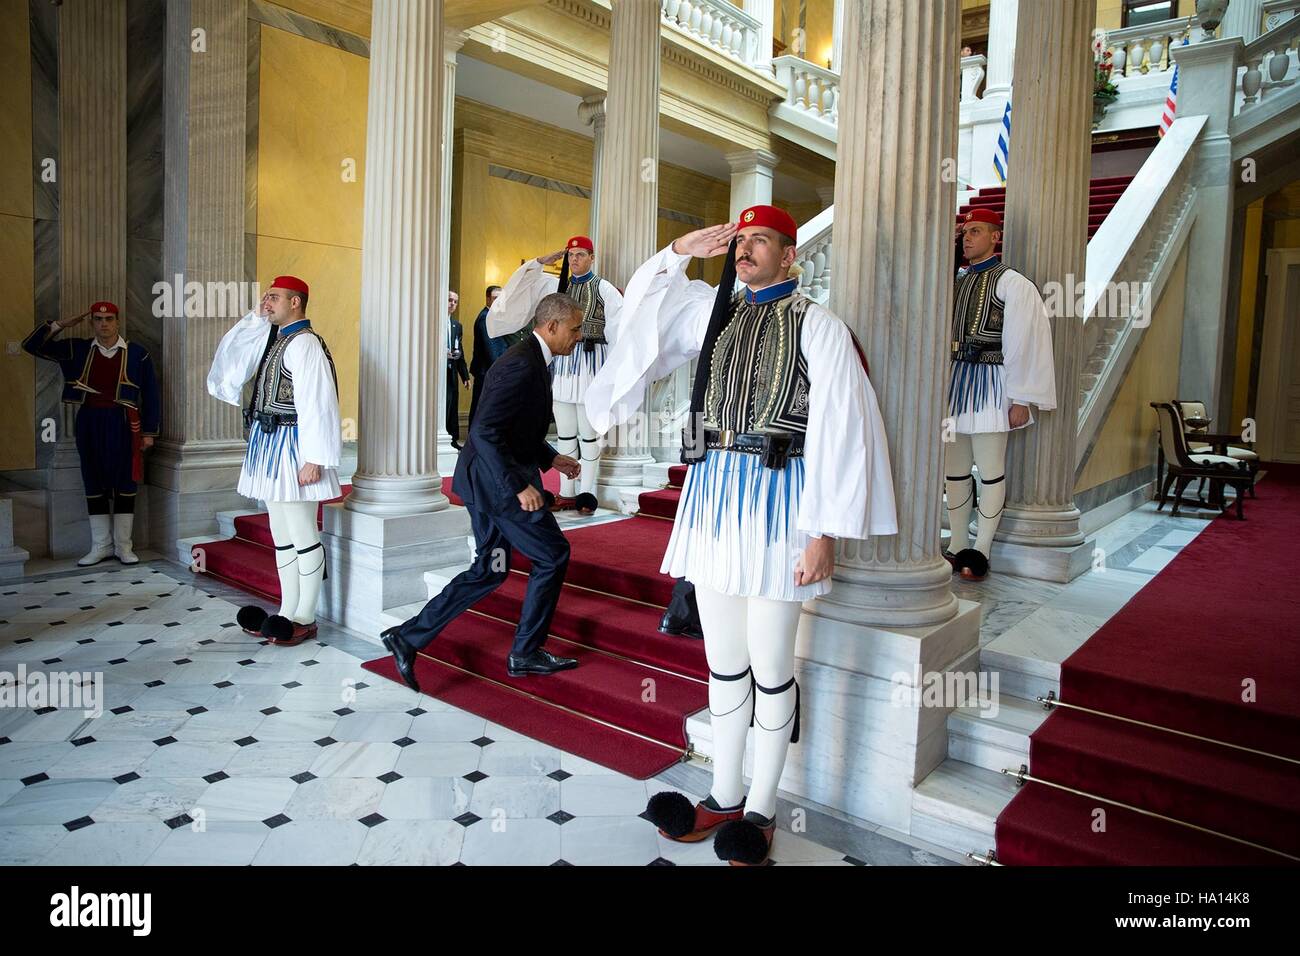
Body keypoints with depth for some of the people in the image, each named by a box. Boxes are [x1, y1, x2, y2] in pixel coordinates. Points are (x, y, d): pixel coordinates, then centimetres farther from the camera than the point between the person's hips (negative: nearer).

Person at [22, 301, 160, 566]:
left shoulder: (136, 354, 1)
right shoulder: (77, 350, 7)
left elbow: (150, 395, 2)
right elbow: (33, 345, 10)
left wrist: (149, 432, -1)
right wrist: (62, 324, 0)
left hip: (123, 424, -2)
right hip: (90, 423, 2)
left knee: (125, 484, 2)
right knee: (94, 484, 6)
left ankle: (123, 546, 11)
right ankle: (100, 546, 16)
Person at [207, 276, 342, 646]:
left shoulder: (304, 342, -14)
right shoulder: (273, 337, 14)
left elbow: (316, 404, -20)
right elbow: (232, 353, 24)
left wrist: (314, 459, -23)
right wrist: (257, 317, 14)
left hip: (291, 446, -10)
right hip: (270, 443, 10)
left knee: (302, 535, -2)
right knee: (281, 536, 14)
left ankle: (305, 619, 7)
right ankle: (287, 613, 23)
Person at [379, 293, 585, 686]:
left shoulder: (530, 361, 14)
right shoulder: (522, 365, -19)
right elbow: (484, 430, -27)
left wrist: (550, 457, 18)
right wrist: (519, 486, -25)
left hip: (488, 478, 10)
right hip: (498, 479, -10)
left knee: (489, 570, 14)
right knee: (553, 554, 1)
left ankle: (409, 636, 17)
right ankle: (526, 653, 14)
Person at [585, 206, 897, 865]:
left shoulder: (816, 327, -3)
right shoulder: (715, 309, 13)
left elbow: (838, 434, -8)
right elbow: (641, 299, 25)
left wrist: (825, 533, -13)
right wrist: (682, 251, 9)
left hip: (776, 497, -5)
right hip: (712, 491, 5)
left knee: (770, 668, 4)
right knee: (723, 661, 14)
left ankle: (761, 810, 22)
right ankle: (725, 799, 30)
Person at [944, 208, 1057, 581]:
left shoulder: (1012, 283, -3)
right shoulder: (954, 281, 15)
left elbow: (1023, 343, -8)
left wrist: (1021, 399, -12)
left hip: (988, 382, -6)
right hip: (952, 381, 6)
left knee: (990, 470, -1)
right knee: (954, 469, 10)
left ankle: (981, 550, 8)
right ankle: (957, 545, 21)